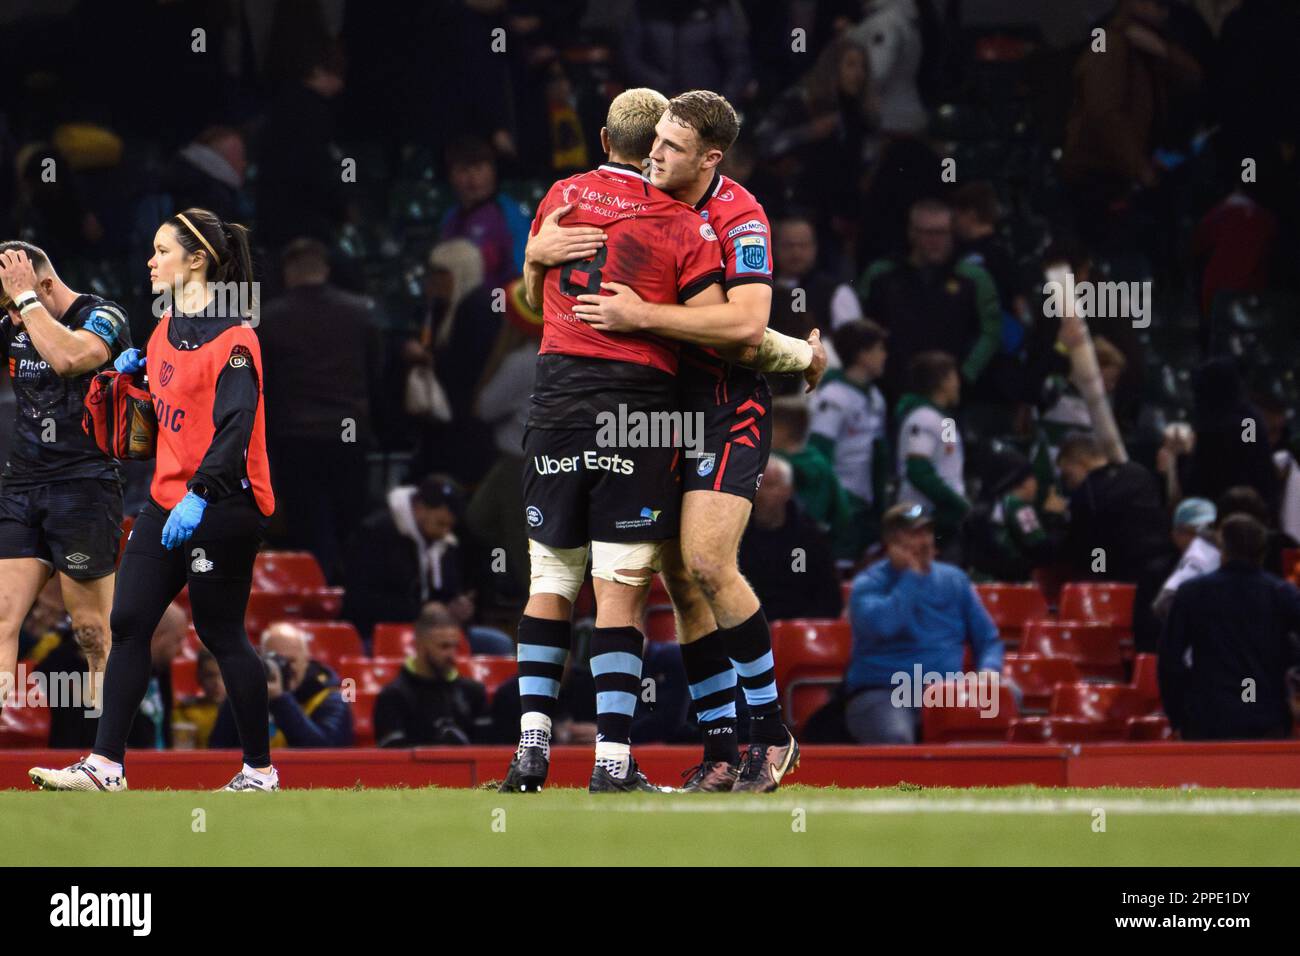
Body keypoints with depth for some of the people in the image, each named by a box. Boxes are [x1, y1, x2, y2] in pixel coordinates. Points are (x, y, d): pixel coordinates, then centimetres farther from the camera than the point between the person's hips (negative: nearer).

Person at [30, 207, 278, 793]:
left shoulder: (232, 337, -16)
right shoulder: (167, 327, 12)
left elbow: (235, 425, -23)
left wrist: (199, 496, -30)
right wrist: (133, 370, 10)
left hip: (220, 508, -9)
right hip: (167, 499, 9)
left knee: (220, 634, -2)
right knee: (128, 623, 3)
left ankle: (260, 770, 10)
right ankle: (105, 766, 4)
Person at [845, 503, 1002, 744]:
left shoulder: (954, 579, 17)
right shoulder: (868, 584, 2)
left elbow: (988, 640, 18)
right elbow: (881, 625, -20)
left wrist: (989, 670, -5)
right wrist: (911, 575, -7)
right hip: (882, 694, -5)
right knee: (895, 740, -39)